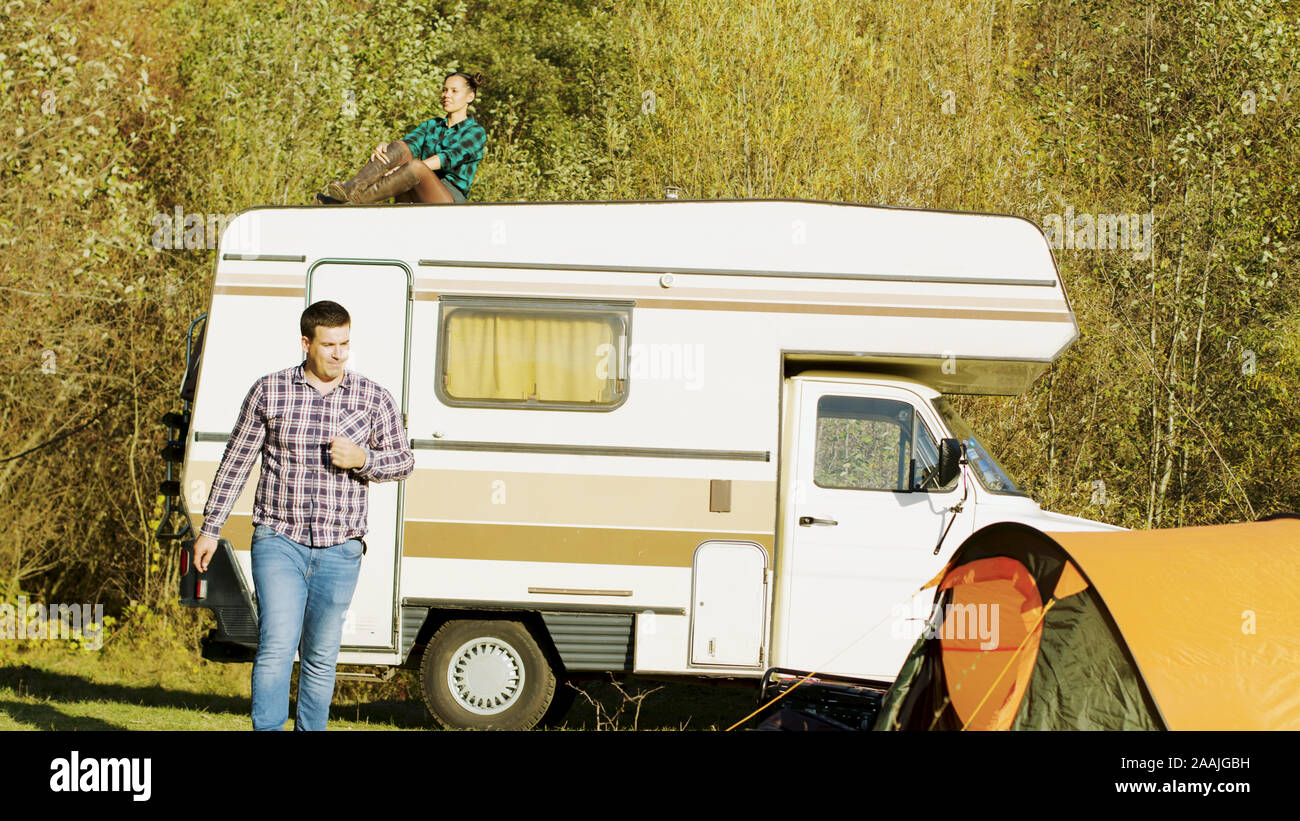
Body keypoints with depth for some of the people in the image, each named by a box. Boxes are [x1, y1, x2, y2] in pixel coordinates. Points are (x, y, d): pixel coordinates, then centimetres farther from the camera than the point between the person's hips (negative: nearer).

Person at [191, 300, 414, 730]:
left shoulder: (373, 397, 4)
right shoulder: (269, 391, 1)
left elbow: (403, 461, 10)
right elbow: (236, 462, 8)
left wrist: (363, 460, -11)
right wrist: (209, 529, 9)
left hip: (339, 550, 2)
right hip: (278, 541, -2)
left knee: (321, 658, 7)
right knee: (277, 646, -15)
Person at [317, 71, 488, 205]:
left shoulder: (476, 132, 6)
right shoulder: (431, 126, 25)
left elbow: (449, 158, -12)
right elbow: (411, 143, 4)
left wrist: (410, 168, -26)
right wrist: (384, 147, -19)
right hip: (414, 201, 5)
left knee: (416, 166, -37)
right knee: (400, 148, -22)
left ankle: (354, 199, -43)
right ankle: (353, 185, -44)